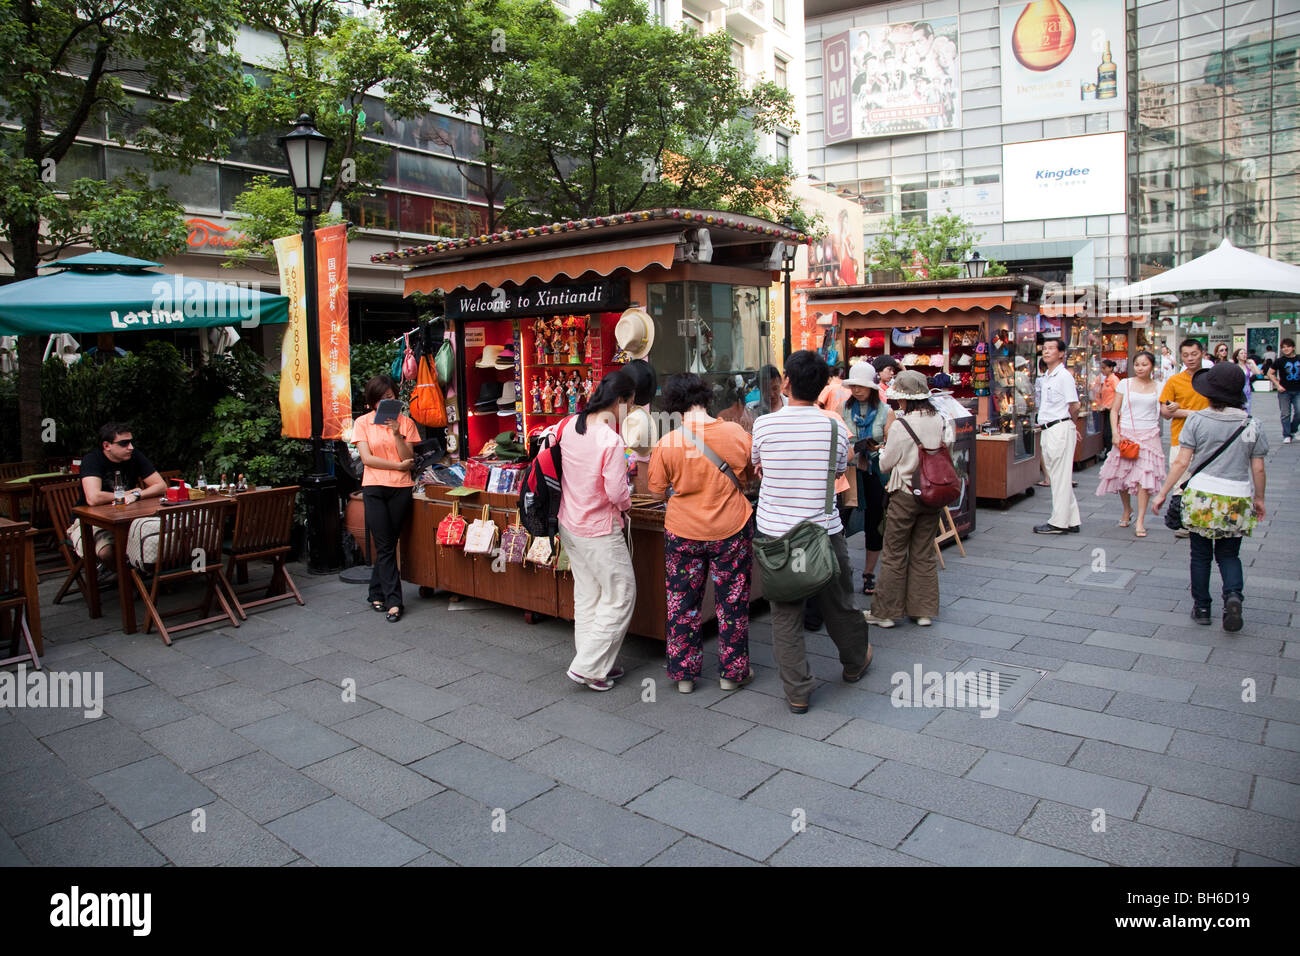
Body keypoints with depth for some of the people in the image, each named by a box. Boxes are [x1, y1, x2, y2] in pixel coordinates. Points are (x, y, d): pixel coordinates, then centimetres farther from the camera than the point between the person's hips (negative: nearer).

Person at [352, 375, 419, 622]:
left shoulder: (405, 422, 6)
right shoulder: (362, 423, 4)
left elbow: (409, 459, -3)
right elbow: (367, 458, -4)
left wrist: (396, 433, -15)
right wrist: (398, 465, -5)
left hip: (401, 488, 1)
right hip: (374, 488, -1)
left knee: (387, 545, 6)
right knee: (385, 546, -4)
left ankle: (377, 595, 20)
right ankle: (393, 601, -2)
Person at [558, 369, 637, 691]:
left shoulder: (568, 426, -2)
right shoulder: (611, 441, -25)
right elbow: (617, 493, -24)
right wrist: (628, 499, -2)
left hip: (569, 525, 8)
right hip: (600, 531, -8)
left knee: (586, 595, 19)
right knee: (620, 597, 8)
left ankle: (596, 663, 30)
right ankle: (587, 667, 10)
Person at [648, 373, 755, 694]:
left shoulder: (666, 444, -14)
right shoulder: (736, 433, -11)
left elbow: (656, 489, -2)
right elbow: (754, 473, 5)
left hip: (683, 532, 0)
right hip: (731, 529, 1)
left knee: (682, 603, 14)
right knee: (732, 601, 14)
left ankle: (684, 673, 24)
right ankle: (732, 672, 25)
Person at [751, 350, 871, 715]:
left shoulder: (764, 424, -9)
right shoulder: (834, 427, -8)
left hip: (776, 533, -1)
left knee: (785, 615, 8)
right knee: (839, 604, 20)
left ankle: (797, 693, 14)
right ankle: (855, 663, 44)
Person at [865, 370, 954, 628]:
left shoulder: (901, 425, -16)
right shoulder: (941, 421, -1)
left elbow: (886, 464, -6)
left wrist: (885, 441, 10)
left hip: (905, 496, -5)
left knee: (894, 554, 5)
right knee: (924, 554, 14)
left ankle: (885, 612, 13)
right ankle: (924, 610, 19)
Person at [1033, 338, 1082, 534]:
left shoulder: (1064, 376, -10)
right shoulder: (1045, 378, 17)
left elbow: (1074, 406, -11)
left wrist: (1067, 424, 4)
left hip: (1060, 428, -9)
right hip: (1048, 430, 9)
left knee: (1060, 477, -5)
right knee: (1056, 477, 12)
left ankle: (1059, 523, -1)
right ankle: (1071, 520, 19)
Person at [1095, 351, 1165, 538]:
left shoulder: (1158, 388, 6)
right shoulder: (1125, 384, 4)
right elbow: (1114, 411, 3)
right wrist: (1115, 433, -7)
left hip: (1149, 436, 0)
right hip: (1126, 434, 1)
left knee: (1145, 477, -9)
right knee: (1123, 475, 6)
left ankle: (1140, 521, -6)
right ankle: (1127, 510, 31)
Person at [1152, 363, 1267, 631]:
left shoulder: (1197, 420, -6)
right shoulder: (1252, 425, 0)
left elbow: (1182, 462, -8)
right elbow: (1258, 469, 5)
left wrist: (1162, 493, 0)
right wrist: (1259, 498, 19)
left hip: (1201, 496, -1)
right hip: (1237, 499, 2)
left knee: (1201, 554, 12)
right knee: (1229, 554, 15)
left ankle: (1201, 608, 18)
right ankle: (1233, 594, -10)